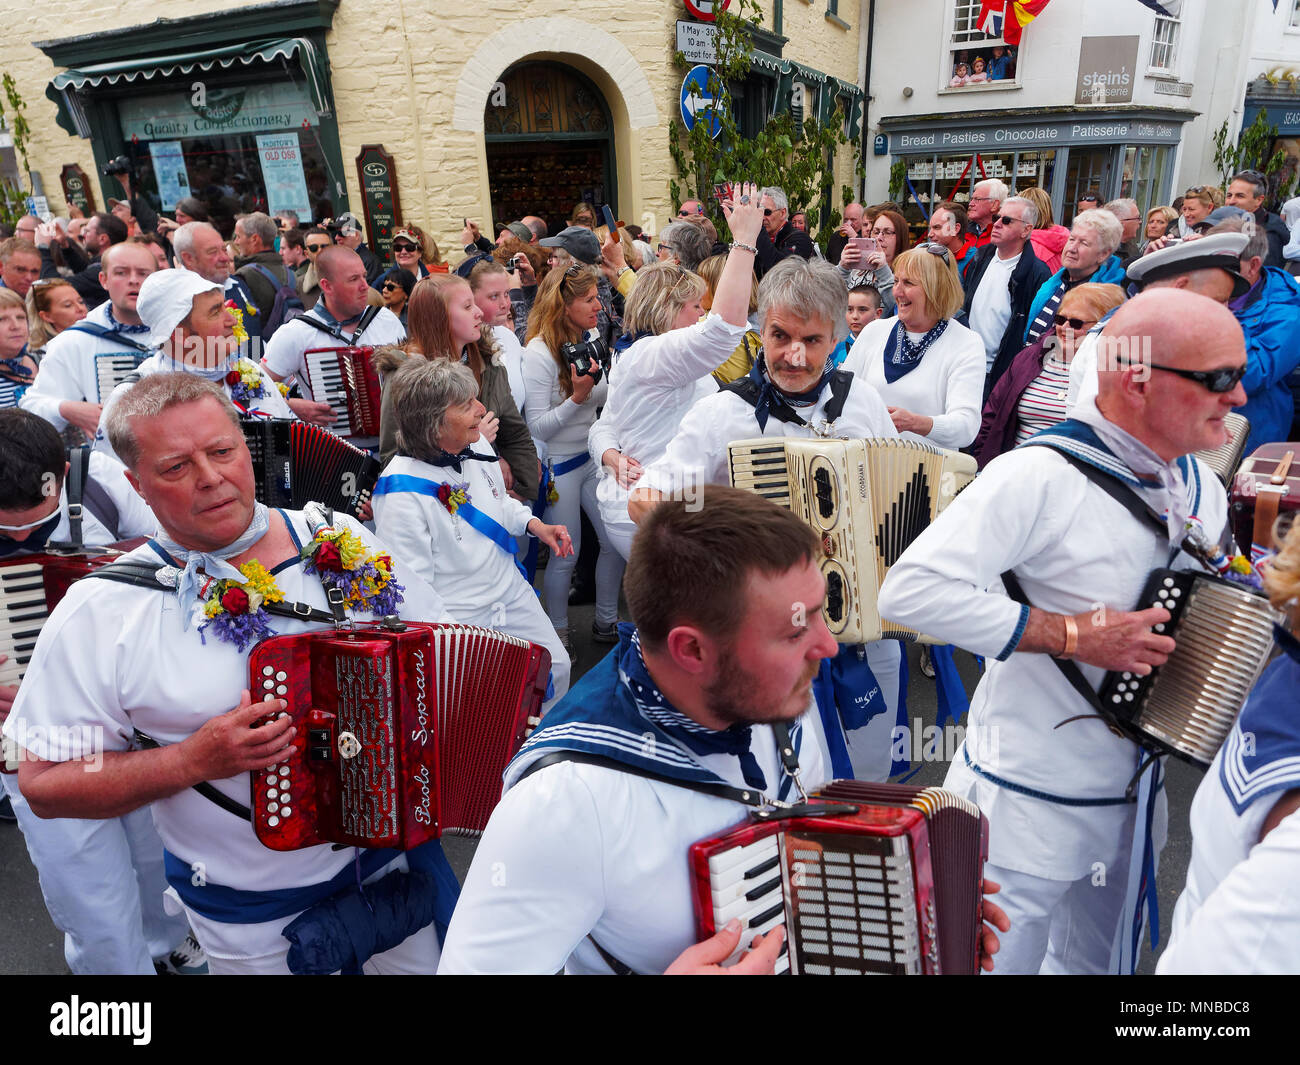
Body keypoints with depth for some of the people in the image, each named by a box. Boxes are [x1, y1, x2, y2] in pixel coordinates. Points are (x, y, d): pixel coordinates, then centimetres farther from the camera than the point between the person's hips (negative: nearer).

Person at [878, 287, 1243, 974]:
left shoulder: (1201, 486, 4)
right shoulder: (1042, 475, -23)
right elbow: (911, 590, -33)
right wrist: (1070, 634, -29)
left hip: (1135, 798, 8)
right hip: (1028, 805, -7)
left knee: (1101, 962, 25)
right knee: (999, 956, 10)